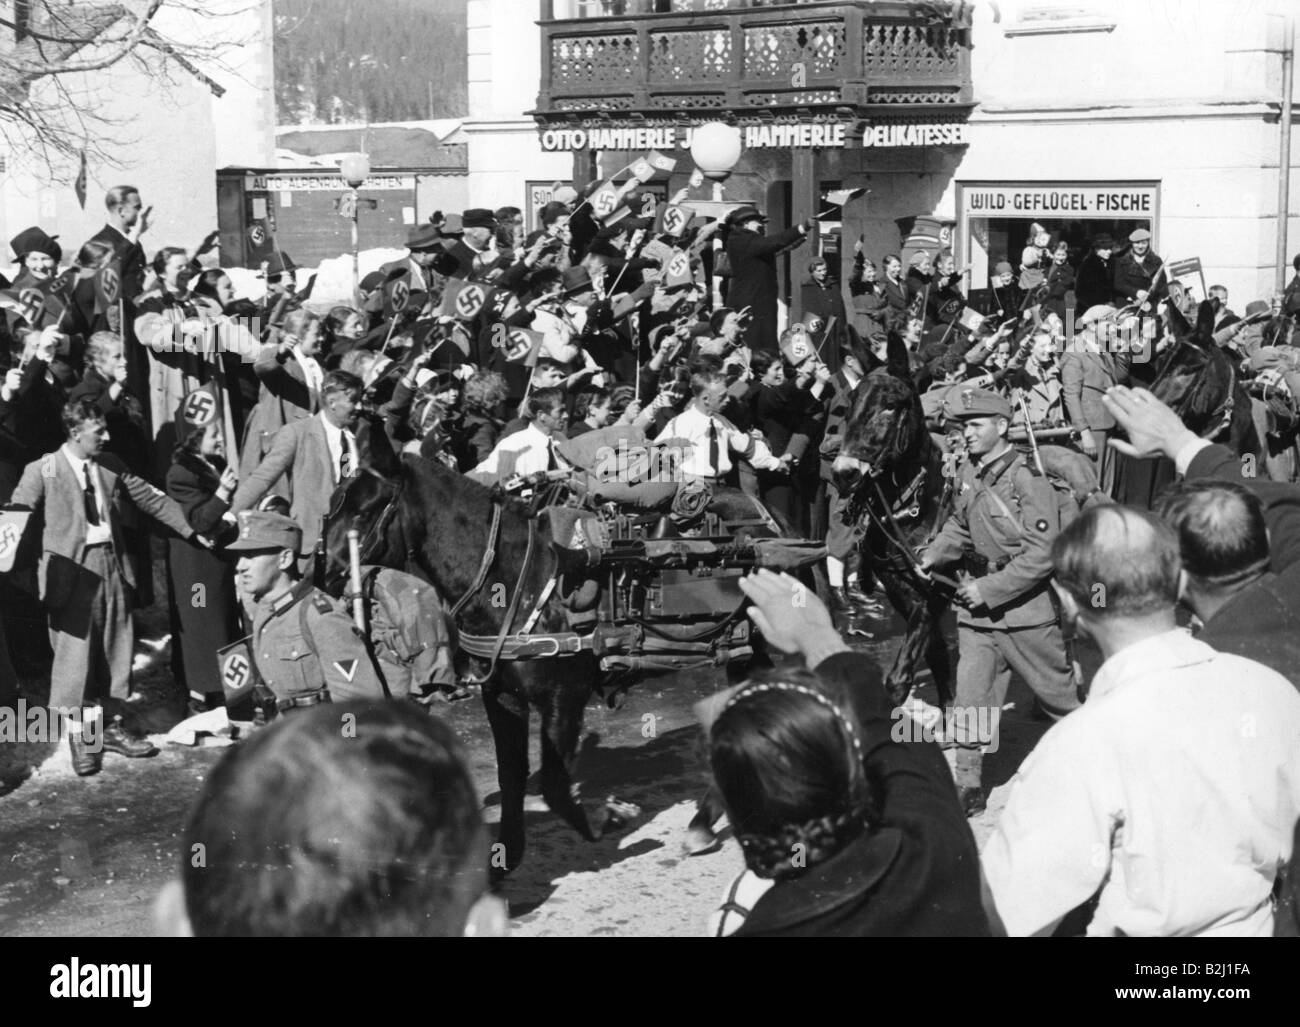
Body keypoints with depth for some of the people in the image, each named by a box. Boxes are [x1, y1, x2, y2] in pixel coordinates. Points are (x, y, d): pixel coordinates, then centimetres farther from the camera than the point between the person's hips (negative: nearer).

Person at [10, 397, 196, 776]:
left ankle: (109, 726, 21)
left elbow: (151, 499, 16)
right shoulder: (42, 471, -4)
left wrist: (191, 529, 15)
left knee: (116, 650, 9)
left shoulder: (111, 467, 10)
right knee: (75, 653, -4)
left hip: (112, 566, 5)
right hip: (72, 571, -5)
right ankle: (80, 736, 6)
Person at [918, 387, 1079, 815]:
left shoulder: (1028, 480, -17)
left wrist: (990, 590, -22)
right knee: (971, 692, 1)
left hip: (1026, 604, -6)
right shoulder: (969, 473, 4)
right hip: (978, 603, 6)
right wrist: (931, 556, 4)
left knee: (1056, 691, 9)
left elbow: (1041, 556, -20)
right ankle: (968, 785, 6)